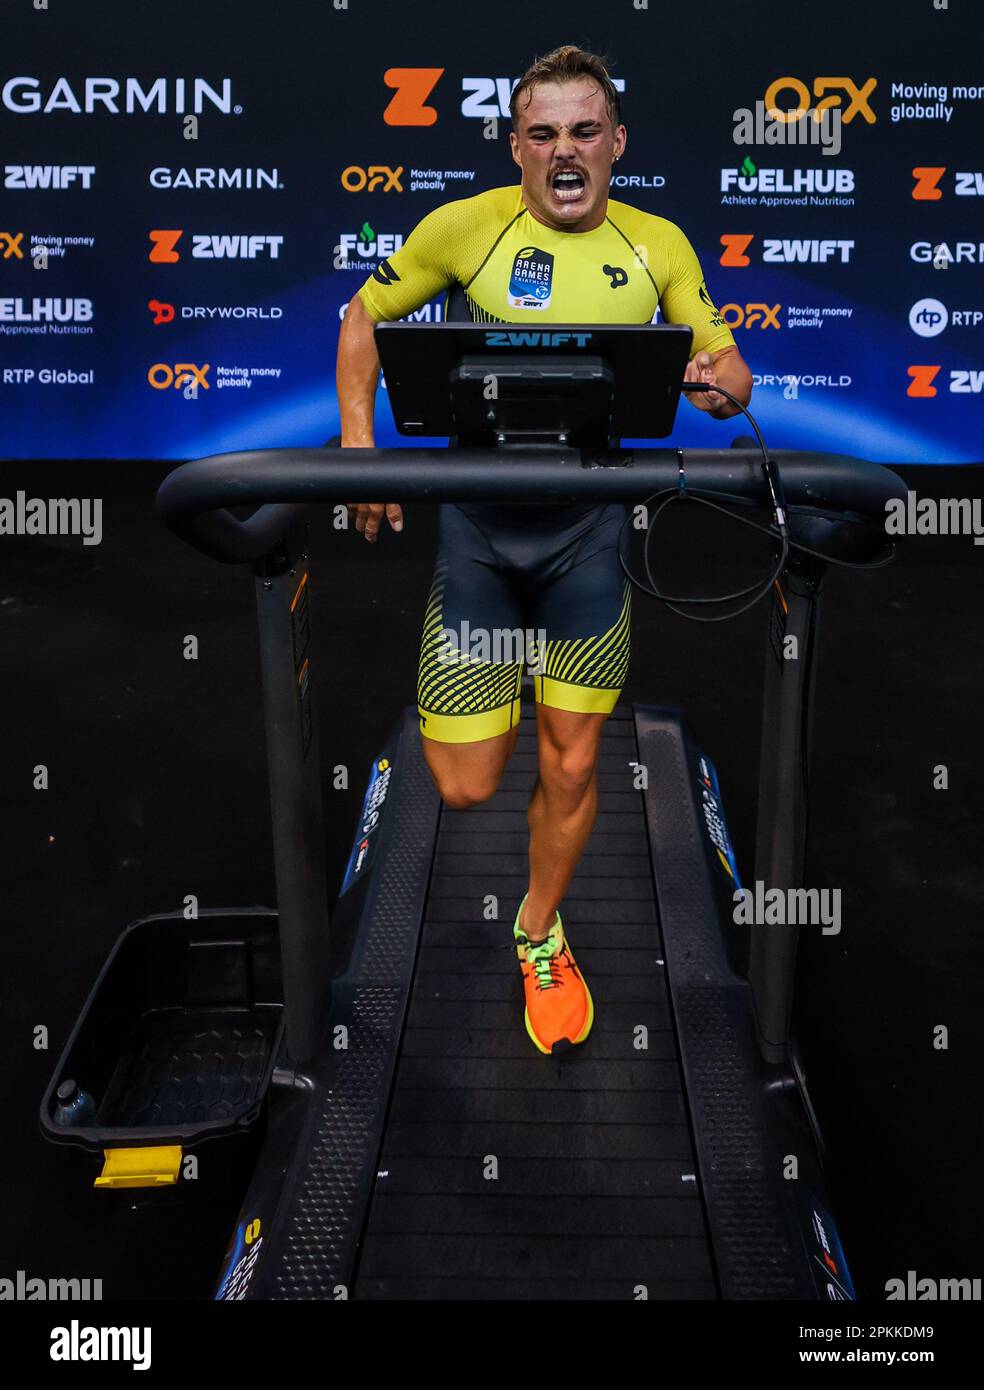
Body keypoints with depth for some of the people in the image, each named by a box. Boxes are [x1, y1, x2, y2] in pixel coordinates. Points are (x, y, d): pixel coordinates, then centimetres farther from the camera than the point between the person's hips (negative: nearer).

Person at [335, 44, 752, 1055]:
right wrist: (358, 440, -9)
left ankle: (538, 934, 35)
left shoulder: (659, 246, 0)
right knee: (465, 786, 0)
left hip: (590, 525, 2)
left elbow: (730, 370, 6)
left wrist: (719, 384, -19)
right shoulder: (463, 227, -7)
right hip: (478, 522, -1)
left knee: (572, 768, 8)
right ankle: (483, 694, 39)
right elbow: (363, 317, 4)